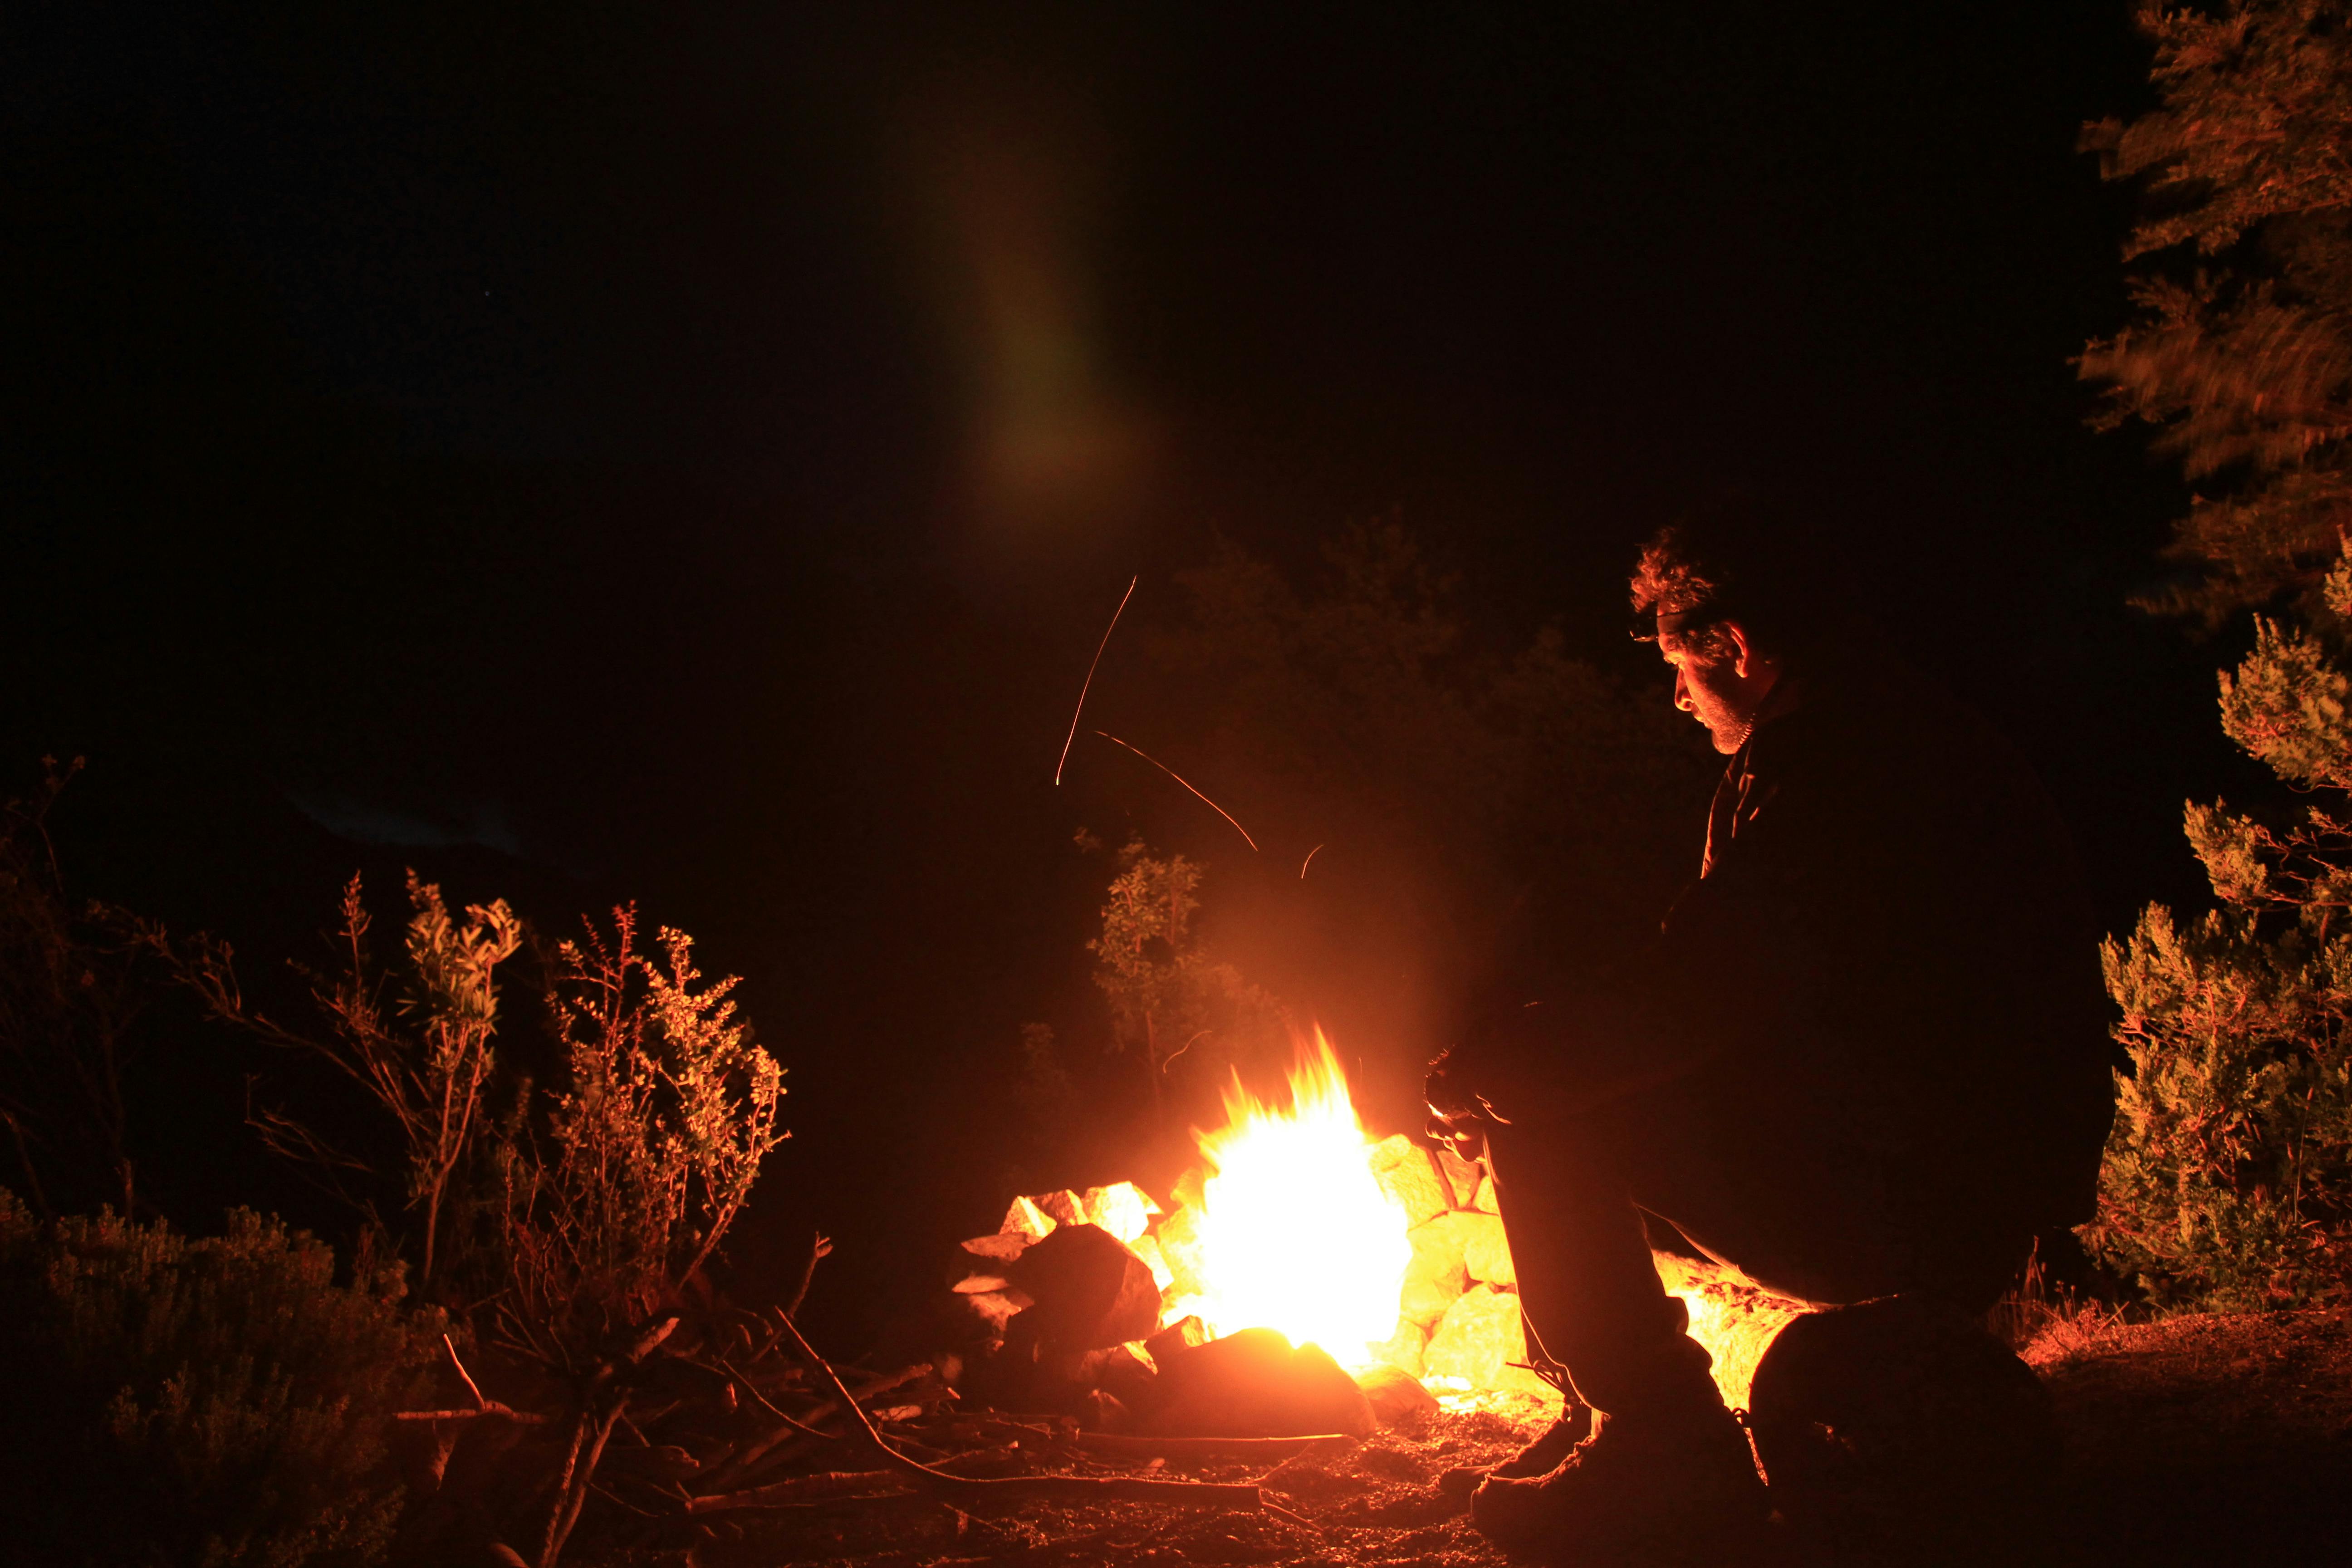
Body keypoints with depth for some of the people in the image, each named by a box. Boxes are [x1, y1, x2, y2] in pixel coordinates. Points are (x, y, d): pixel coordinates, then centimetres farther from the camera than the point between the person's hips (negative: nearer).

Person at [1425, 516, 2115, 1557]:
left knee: (1543, 1113, -13)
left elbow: (1700, 1001, -25)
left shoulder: (1819, 758, -18)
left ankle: (1663, 1450, -7)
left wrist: (1495, 1072, -11)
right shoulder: (1914, 731, 17)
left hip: (1913, 1201, -10)